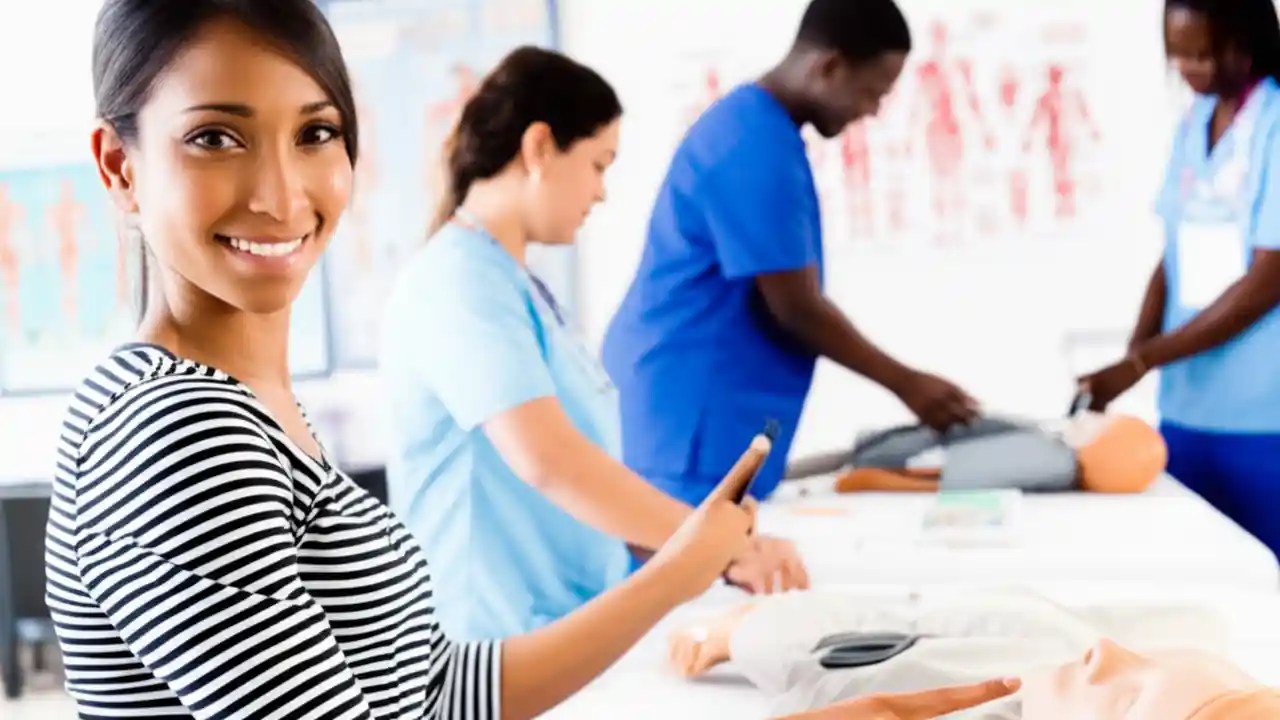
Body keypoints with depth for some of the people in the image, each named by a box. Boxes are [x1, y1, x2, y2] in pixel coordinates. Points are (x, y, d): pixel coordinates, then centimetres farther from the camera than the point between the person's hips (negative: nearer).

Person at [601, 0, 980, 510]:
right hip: (685, 419, -10)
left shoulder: (750, 123, 13)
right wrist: (906, 383, -7)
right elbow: (796, 308, -17)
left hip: (686, 409, 10)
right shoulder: (759, 147, -19)